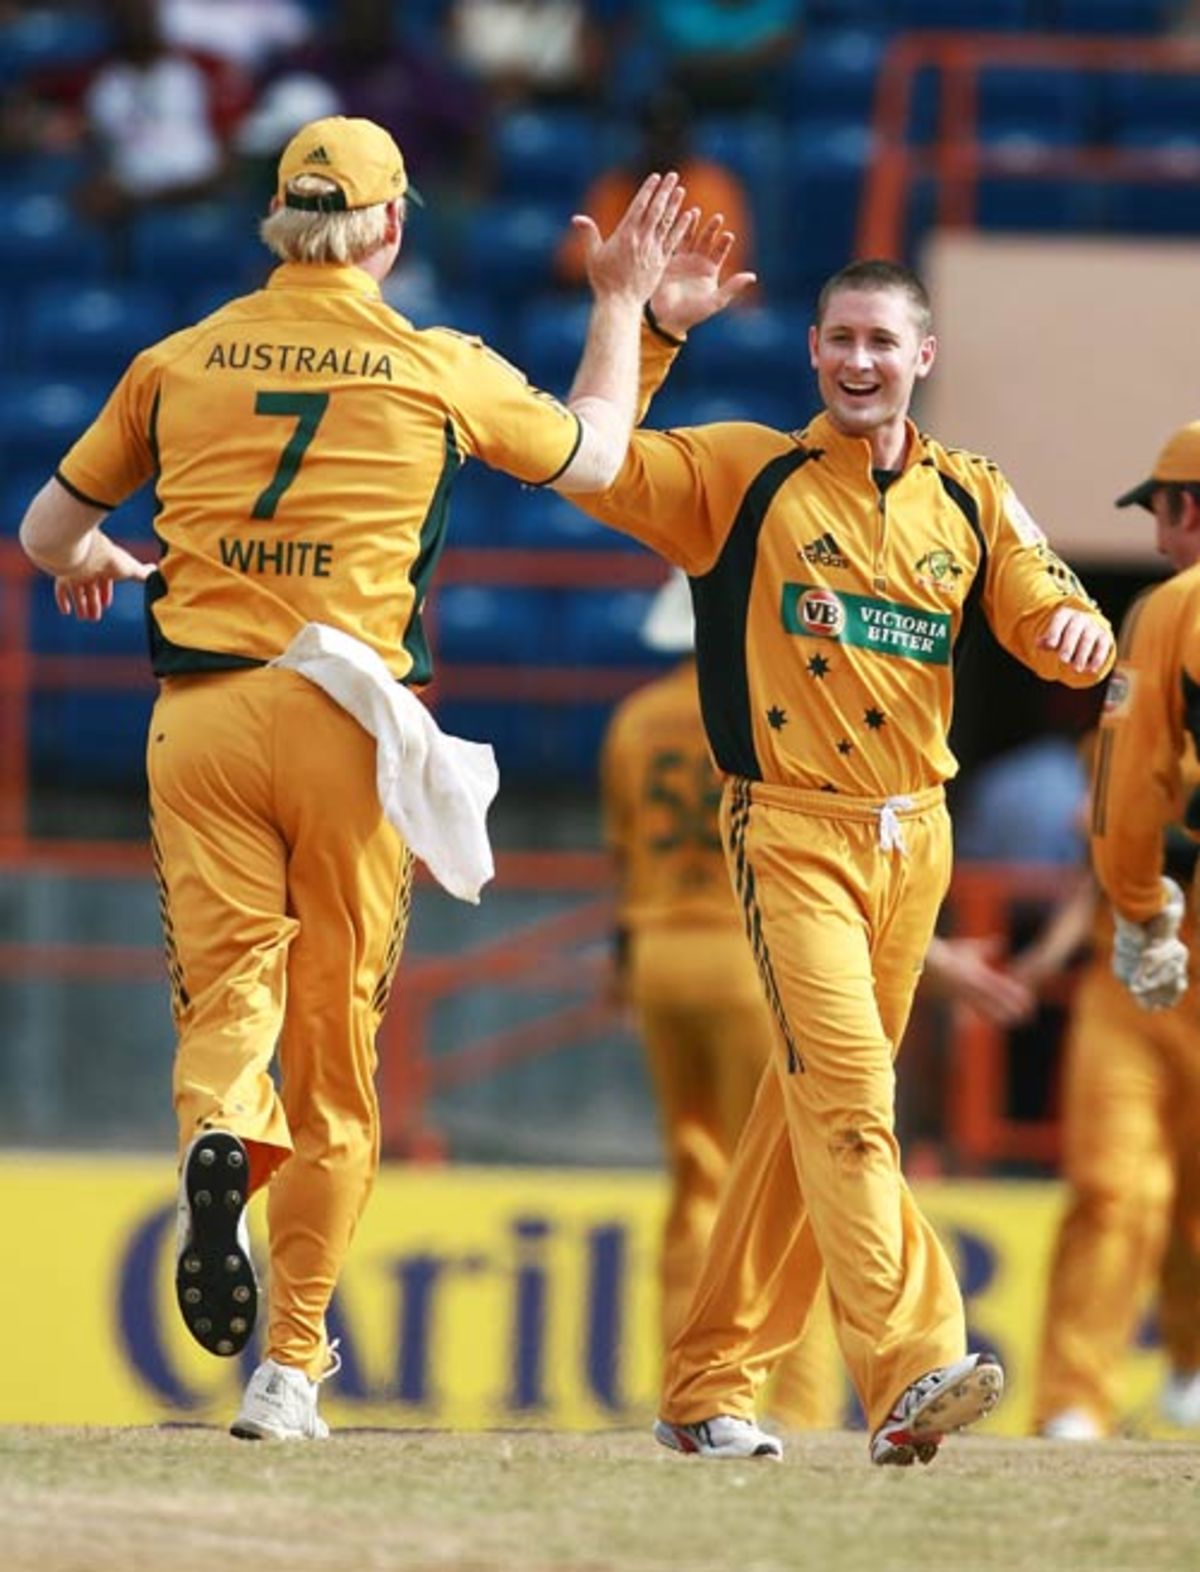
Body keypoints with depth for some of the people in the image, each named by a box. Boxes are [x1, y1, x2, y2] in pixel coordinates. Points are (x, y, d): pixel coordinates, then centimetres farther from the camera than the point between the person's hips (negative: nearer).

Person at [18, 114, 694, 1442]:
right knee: (335, 1034, 6)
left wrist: (92, 562, 45)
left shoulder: (179, 361, 9)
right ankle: (291, 1366, 6)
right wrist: (622, 302, 34)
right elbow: (594, 454, 21)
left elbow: (48, 530, 21)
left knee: (228, 979, -1)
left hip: (200, 714, 1)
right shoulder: (439, 370, 3)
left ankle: (218, 1136, -38)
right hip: (346, 719, -1)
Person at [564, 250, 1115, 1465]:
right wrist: (654, 330, -15)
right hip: (790, 827, -5)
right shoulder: (746, 475, 0)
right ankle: (907, 1371, -32)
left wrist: (1078, 634, -17)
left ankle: (708, 1386, 19)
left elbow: (1048, 622, 6)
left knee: (812, 1104, 10)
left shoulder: (971, 500, 11)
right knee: (844, 1082, -20)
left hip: (914, 838, 5)